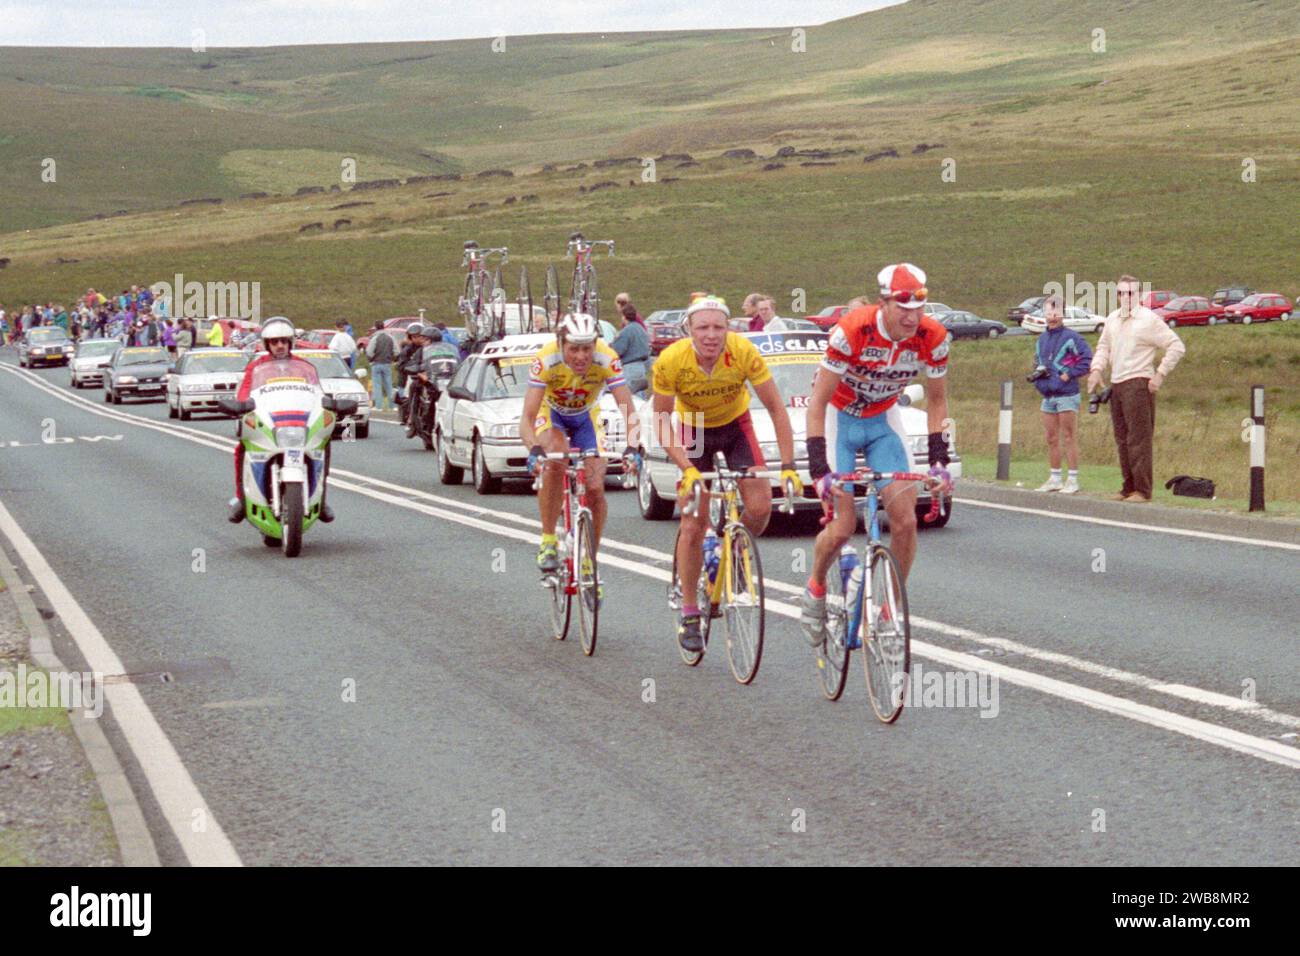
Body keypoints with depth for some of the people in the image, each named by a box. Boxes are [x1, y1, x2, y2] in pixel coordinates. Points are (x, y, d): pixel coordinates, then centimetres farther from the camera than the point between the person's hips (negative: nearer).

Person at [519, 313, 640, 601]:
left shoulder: (607, 360, -32)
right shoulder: (546, 361, -35)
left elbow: (629, 412, -31)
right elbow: (527, 418, -37)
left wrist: (630, 448, -49)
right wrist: (534, 449, -56)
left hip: (586, 417, 2)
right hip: (552, 415, -2)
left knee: (595, 489, -12)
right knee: (555, 464, -34)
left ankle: (589, 565, 6)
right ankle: (548, 541, -18)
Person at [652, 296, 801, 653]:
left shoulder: (744, 352, -29)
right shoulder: (670, 362, -29)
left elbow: (776, 409, -22)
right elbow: (661, 422, -19)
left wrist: (788, 466, -29)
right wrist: (687, 468, -30)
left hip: (736, 426, 1)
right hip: (693, 431, -1)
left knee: (760, 507, -17)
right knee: (694, 523, -9)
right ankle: (689, 616, 3)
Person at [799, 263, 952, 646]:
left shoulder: (932, 337, -20)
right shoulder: (851, 331, -31)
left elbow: (936, 401, -4)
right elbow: (817, 403, -26)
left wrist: (939, 460, -13)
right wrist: (819, 468, -32)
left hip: (884, 420, 4)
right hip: (839, 417, -4)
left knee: (906, 521, -10)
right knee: (842, 527, -11)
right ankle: (815, 590, 18)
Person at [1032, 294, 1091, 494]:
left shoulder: (1071, 337, -8)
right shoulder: (1042, 339, 14)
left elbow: (1087, 359, -13)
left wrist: (1070, 374, -14)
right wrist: (1037, 373, 7)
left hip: (1067, 395, -7)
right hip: (1047, 395, 7)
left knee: (1068, 438, -5)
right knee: (1051, 439, 11)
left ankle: (1073, 480, -2)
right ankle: (1054, 478, 19)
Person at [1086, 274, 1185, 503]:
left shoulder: (1149, 320, -6)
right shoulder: (1112, 319, 15)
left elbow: (1177, 346, -5)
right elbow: (1104, 347, 25)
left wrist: (1160, 374, -10)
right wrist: (1097, 369, 6)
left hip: (1138, 384, -7)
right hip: (1116, 385, 7)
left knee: (1138, 439, -9)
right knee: (1122, 439, 9)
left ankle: (1142, 490, -8)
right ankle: (1129, 487, 16)